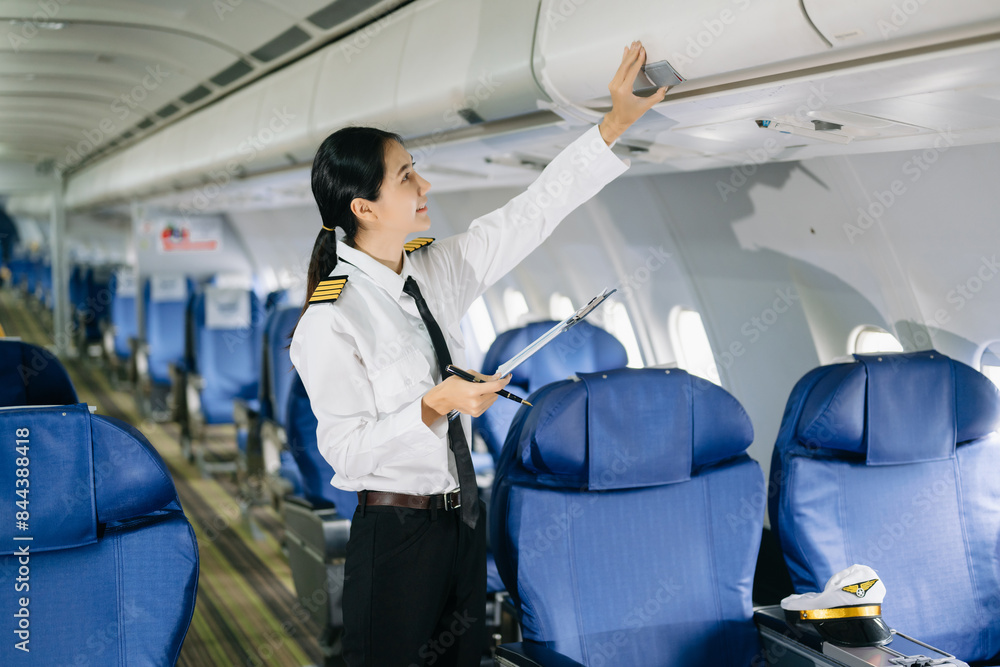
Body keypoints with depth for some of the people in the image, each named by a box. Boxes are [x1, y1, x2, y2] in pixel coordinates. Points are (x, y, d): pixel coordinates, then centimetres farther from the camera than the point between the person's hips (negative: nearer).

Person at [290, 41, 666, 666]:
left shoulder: (436, 271, 3)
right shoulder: (331, 321, -18)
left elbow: (531, 215, 3)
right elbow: (346, 449, -19)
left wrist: (616, 123, 0)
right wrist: (436, 404, -29)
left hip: (462, 522, 7)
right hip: (395, 535, -7)